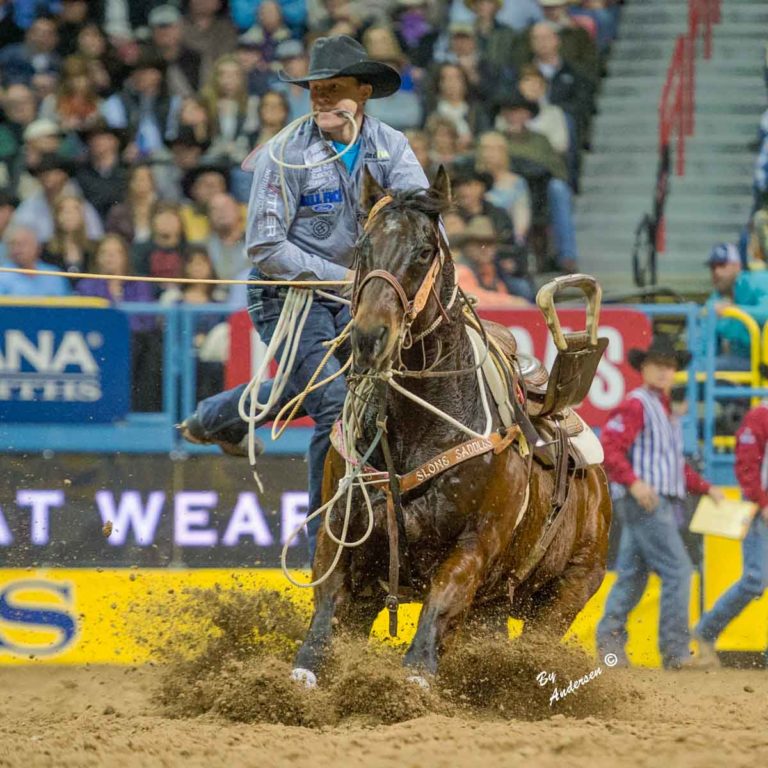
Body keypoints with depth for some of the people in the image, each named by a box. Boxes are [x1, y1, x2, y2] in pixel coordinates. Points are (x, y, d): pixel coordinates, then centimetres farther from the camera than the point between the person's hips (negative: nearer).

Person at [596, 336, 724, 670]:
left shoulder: (666, 411, 22)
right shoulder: (636, 405, -7)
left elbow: (677, 464, 28)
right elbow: (608, 447, -17)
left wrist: (706, 488, 18)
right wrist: (634, 482, -28)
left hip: (662, 504, 10)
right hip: (643, 502, -10)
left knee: (632, 574, 10)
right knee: (677, 570, -12)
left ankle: (609, 640, 13)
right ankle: (675, 651, -12)